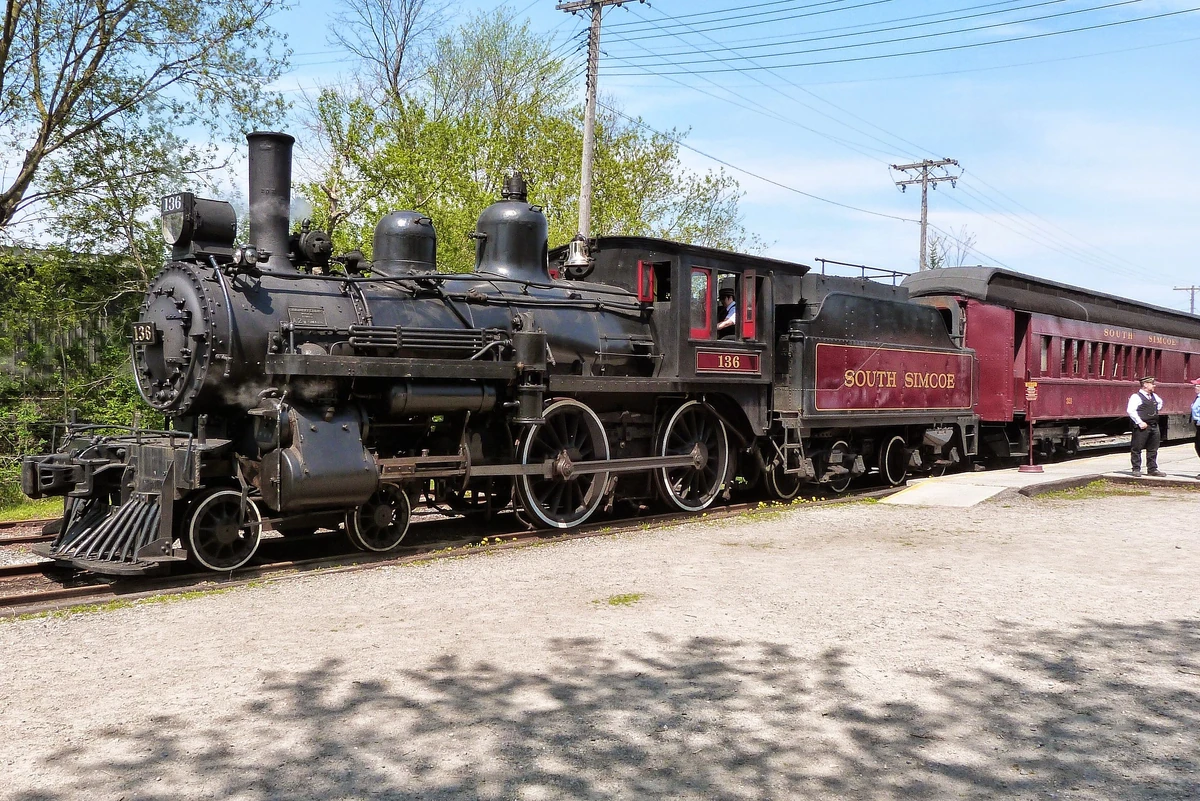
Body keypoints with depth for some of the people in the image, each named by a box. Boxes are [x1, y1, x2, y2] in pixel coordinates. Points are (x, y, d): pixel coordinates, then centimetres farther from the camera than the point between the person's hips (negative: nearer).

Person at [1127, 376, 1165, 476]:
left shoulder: (1154, 396, 15)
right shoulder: (1136, 397, -10)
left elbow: (1160, 402, 38)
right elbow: (1130, 410, -20)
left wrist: (1155, 411, 21)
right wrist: (1140, 422, -21)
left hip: (1154, 426, 8)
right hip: (1142, 427, -8)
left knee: (1153, 449, 11)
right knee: (1136, 449, -2)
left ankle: (1153, 469, 19)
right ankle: (1136, 469, 5)